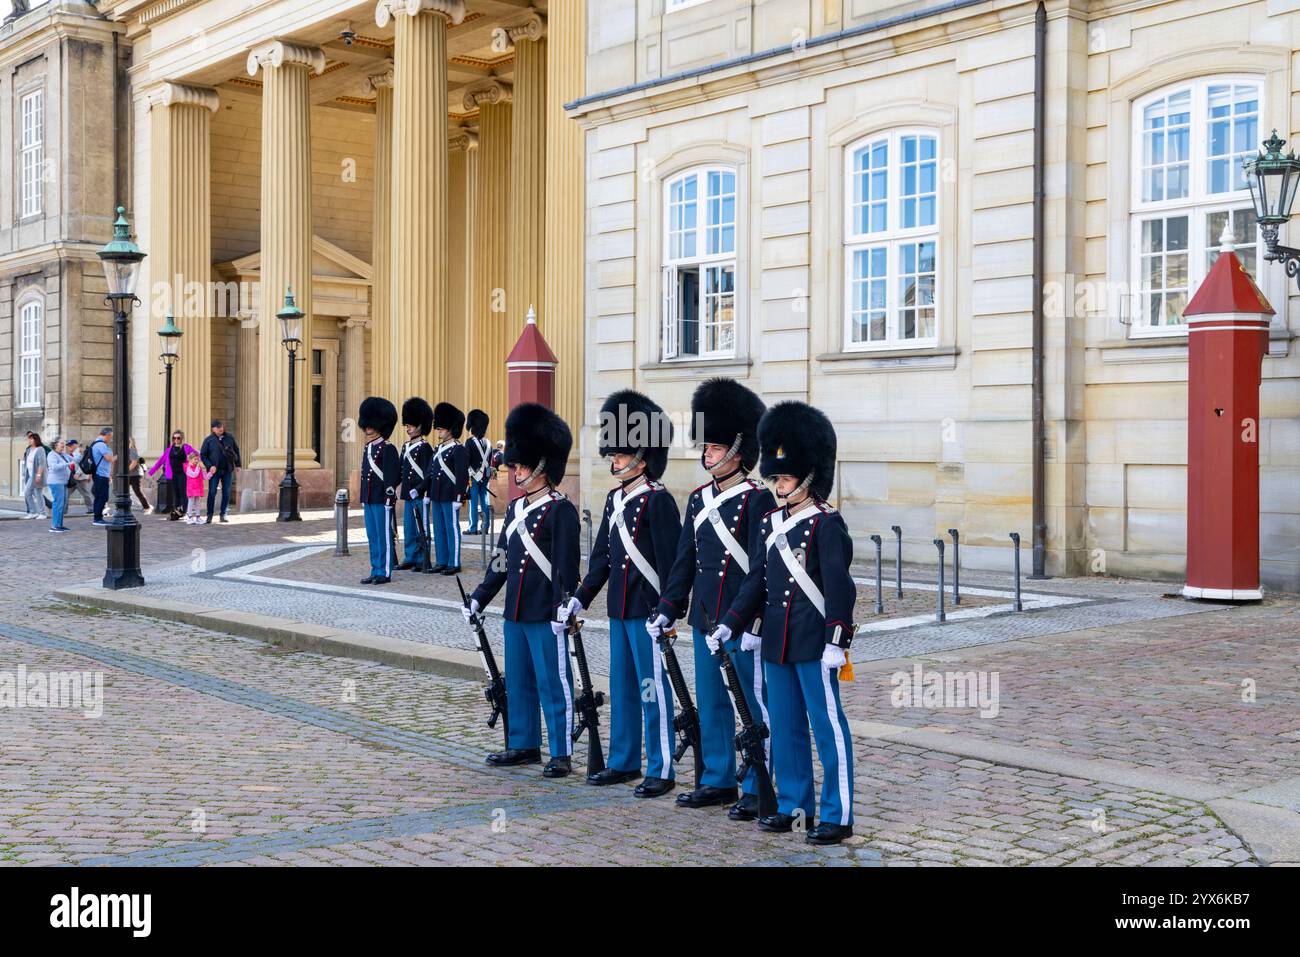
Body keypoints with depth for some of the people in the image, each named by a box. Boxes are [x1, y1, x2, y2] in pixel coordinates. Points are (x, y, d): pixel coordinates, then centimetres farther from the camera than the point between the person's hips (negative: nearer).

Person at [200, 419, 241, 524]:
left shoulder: (229, 438, 5)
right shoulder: (208, 440, -2)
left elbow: (236, 451, 14)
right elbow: (203, 455, 0)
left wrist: (238, 465, 10)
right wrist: (209, 466, -12)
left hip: (227, 470, 2)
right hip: (214, 470, -2)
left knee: (226, 493, 3)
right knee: (212, 493, -4)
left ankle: (223, 514, 13)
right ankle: (209, 516, 3)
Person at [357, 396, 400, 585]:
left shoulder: (388, 448, -11)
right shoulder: (367, 447, 14)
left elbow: (391, 476, -15)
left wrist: (389, 499, -19)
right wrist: (363, 498, 18)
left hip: (382, 500, -8)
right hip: (368, 500, 9)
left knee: (384, 536, -2)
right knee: (372, 536, 11)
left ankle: (385, 573, 3)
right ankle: (376, 571, 18)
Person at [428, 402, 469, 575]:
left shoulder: (458, 450, -11)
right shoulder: (438, 449, 14)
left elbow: (462, 476, -15)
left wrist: (458, 497, -18)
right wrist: (429, 493, 16)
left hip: (450, 497, -8)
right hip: (437, 496, 8)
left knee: (452, 528, -2)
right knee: (439, 529, 11)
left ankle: (454, 563, 3)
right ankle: (441, 561, 19)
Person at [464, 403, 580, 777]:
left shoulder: (561, 510, -11)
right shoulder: (516, 508, 13)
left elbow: (566, 566, -14)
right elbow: (502, 560, 19)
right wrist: (478, 599, 16)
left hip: (546, 616, -8)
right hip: (515, 613, 8)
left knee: (553, 683, -1)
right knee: (518, 682, 15)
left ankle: (562, 754, 6)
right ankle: (524, 745, 27)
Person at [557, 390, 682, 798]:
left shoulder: (658, 501, -12)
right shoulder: (615, 499, 12)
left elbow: (670, 561, -15)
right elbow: (602, 556, 16)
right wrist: (580, 599, 11)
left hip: (647, 611, -8)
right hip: (619, 610, 8)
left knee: (652, 688, -2)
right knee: (621, 687, 14)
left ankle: (661, 771, 6)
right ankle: (624, 762, 25)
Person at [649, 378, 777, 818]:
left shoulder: (757, 500, -10)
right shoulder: (699, 498, 10)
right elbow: (685, 560, 14)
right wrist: (667, 610, 9)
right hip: (705, 622, 7)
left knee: (756, 707, 2)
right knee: (711, 705, 14)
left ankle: (759, 791, 10)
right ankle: (718, 781, 25)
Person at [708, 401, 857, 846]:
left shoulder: (827, 523, -10)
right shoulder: (770, 523, 11)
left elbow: (838, 586, -14)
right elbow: (756, 582, 12)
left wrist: (837, 641, -20)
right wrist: (729, 625, 3)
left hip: (814, 644, -7)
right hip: (776, 643, 7)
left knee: (828, 726, 0)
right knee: (785, 728, 13)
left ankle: (837, 816, 6)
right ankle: (793, 805, 25)